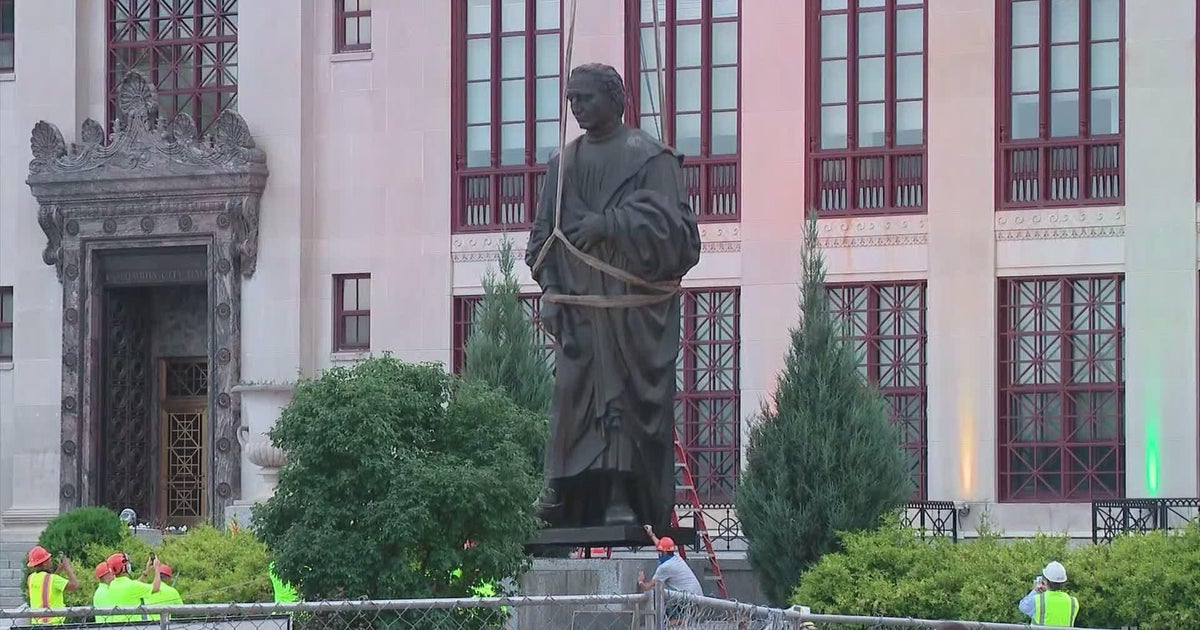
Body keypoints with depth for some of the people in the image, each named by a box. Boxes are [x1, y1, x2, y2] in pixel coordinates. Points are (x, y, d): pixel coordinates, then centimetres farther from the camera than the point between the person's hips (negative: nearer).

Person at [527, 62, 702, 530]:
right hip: (578, 306, 5)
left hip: (633, 307, -5)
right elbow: (544, 231, 18)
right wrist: (550, 284, 4)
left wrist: (609, 224, -18)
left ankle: (625, 503, -9)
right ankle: (570, 496, -5)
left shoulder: (649, 157, 0)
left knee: (628, 400, -7)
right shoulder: (564, 163, 17)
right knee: (575, 398, -3)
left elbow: (669, 223, -11)